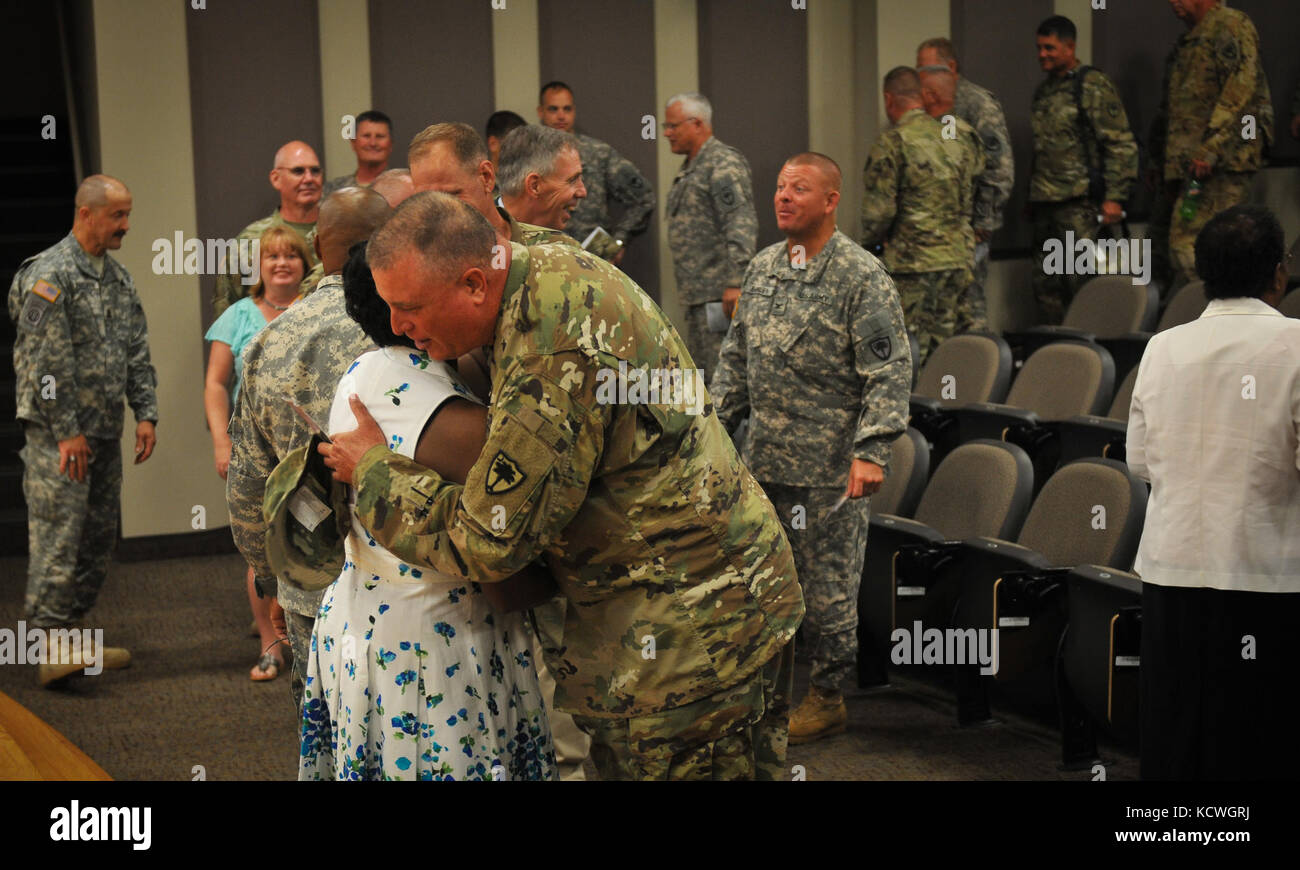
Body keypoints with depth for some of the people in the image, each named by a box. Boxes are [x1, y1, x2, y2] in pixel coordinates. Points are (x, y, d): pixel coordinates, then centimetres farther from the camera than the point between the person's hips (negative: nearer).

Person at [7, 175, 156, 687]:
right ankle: (49, 645, -8)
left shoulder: (118, 278, 15)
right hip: (58, 434, -8)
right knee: (58, 535, -10)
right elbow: (48, 360, -16)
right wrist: (67, 431, -18)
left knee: (98, 538, 10)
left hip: (105, 433, 8)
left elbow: (137, 351, 17)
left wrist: (146, 414, 7)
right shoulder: (49, 275, -11)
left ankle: (72, 633, 18)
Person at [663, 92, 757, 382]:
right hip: (697, 293, 10)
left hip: (719, 294, -10)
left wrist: (735, 282, -27)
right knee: (701, 375, 12)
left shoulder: (724, 164, -11)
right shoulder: (689, 168, 20)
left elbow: (741, 226, -20)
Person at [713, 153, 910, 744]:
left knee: (826, 585, 3)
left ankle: (827, 699, 19)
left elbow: (889, 372, -14)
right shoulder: (763, 267, 10)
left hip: (828, 469, -6)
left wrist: (871, 452, -22)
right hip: (763, 458, 6)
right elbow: (737, 355, 20)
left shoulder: (863, 277, -10)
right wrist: (716, 420, 14)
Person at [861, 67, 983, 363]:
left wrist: (867, 242, 5)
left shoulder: (892, 143, -12)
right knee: (941, 345, 13)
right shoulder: (959, 136, 8)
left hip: (914, 262, -6)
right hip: (957, 256, 6)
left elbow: (879, 208, -12)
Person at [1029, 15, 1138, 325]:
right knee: (1044, 284, 9)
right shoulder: (1042, 90, 17)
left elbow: (1121, 144, -9)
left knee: (1079, 280, -9)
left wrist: (1114, 197, -15)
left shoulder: (1093, 86, -6)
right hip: (1044, 204, 8)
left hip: (1079, 202, -8)